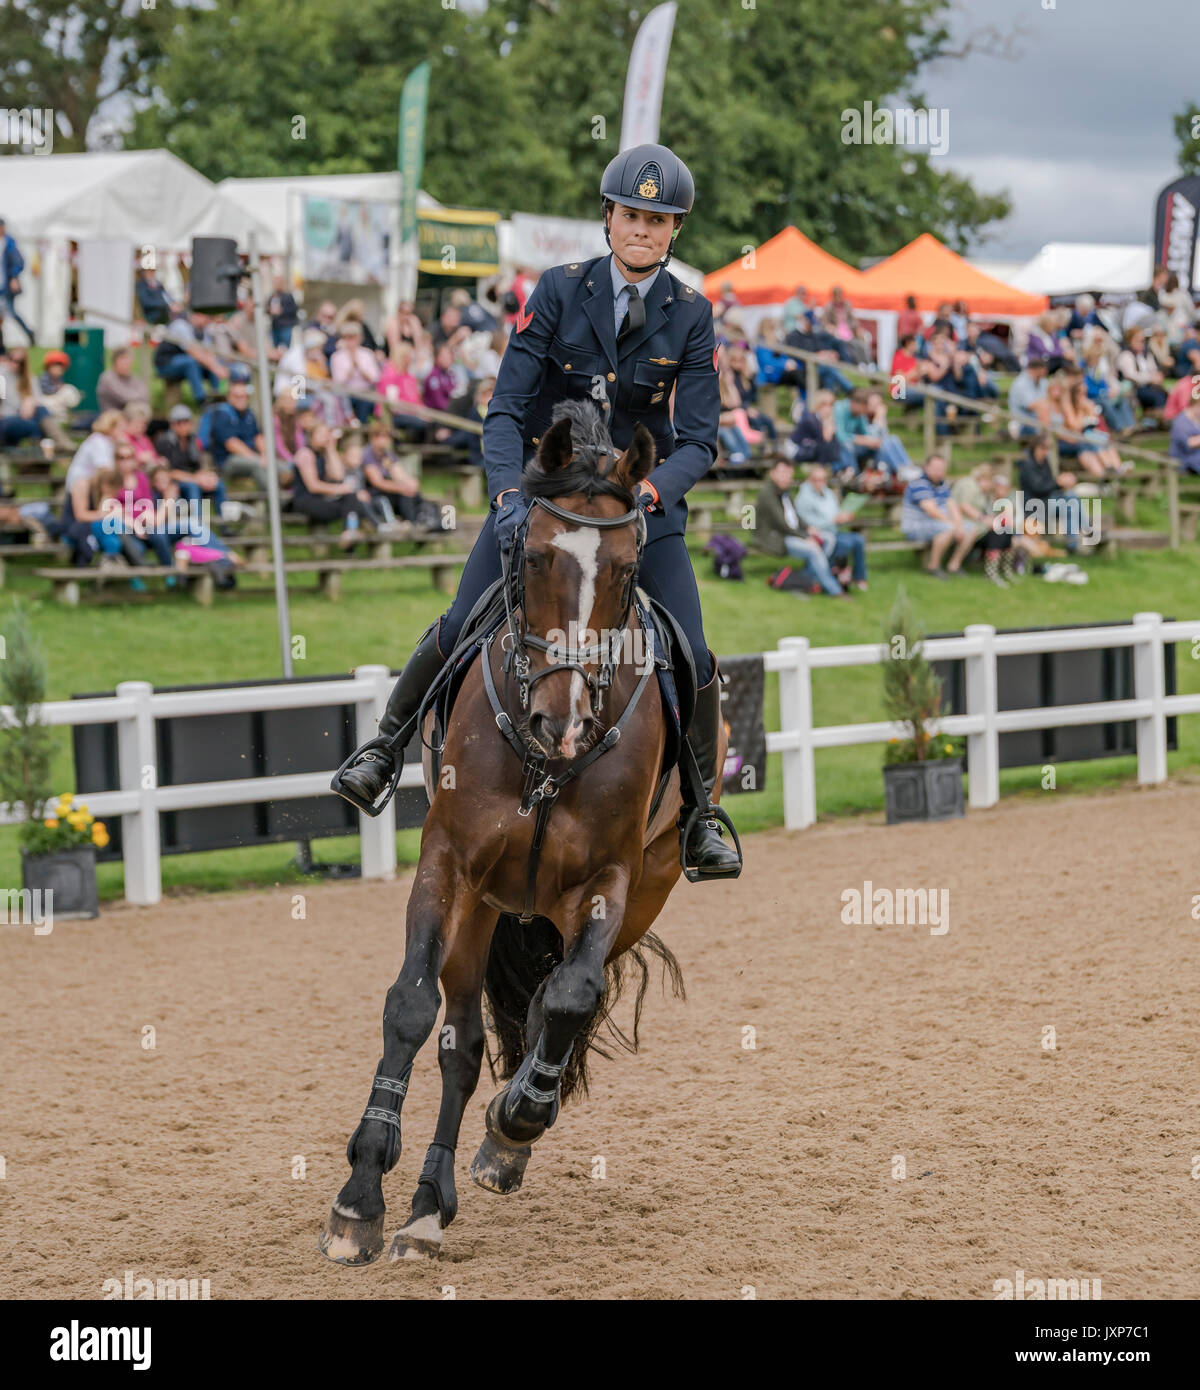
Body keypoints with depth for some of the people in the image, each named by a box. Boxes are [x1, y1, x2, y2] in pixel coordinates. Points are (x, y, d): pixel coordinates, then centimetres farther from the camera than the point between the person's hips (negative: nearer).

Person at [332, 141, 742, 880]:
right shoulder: (560, 291, -8)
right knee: (462, 630, -9)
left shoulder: (691, 315, -5)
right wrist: (509, 495, -27)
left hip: (643, 497, 1)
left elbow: (699, 440, -7)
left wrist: (652, 490, -27)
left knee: (691, 659, -11)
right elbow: (505, 411, -10)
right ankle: (385, 748, 17)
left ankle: (701, 816, 9)